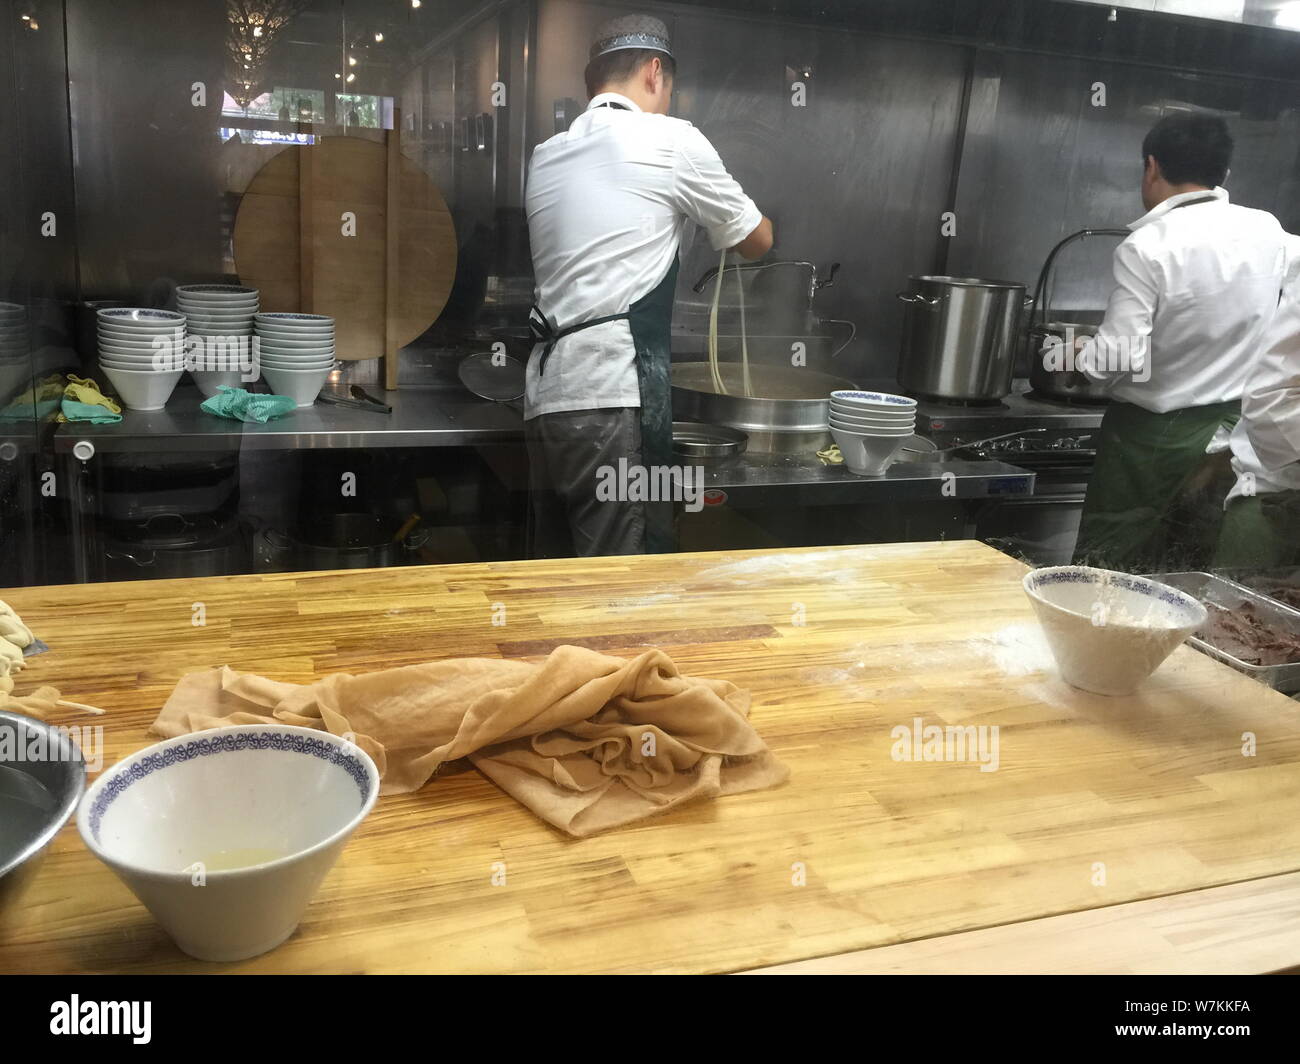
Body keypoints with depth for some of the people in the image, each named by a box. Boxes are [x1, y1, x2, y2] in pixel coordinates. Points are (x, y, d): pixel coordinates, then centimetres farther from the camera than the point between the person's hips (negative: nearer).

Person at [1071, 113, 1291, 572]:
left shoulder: (1146, 247, -19)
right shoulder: (1269, 234, 0)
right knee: (1190, 578, 17)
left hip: (1152, 435, -6)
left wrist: (1080, 353, -2)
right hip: (1231, 433, 6)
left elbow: (1122, 359, -22)